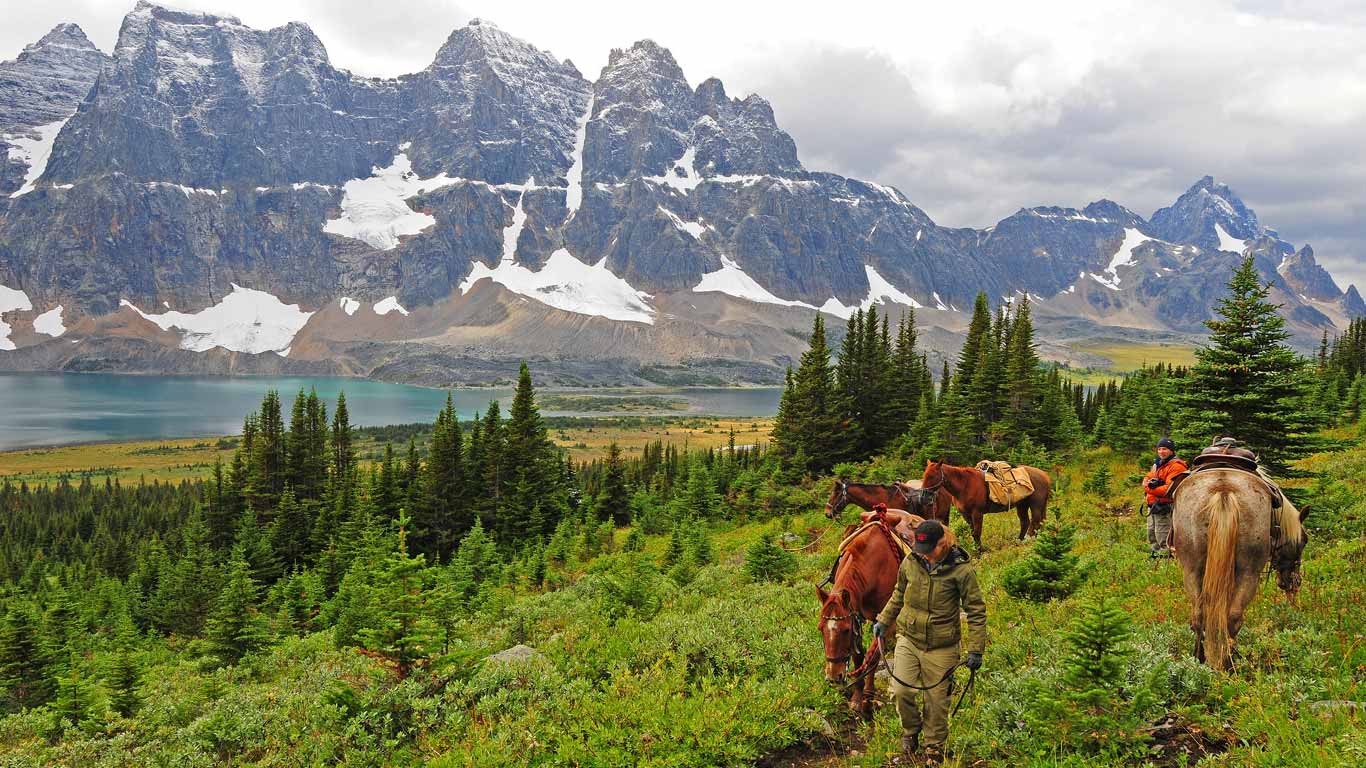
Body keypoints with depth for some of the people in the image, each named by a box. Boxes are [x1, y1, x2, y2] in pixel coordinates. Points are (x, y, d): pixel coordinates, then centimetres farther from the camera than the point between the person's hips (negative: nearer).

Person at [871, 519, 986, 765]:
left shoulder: (961, 570, -15)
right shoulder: (910, 563, -3)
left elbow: (976, 611, -8)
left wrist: (975, 650, -9)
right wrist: (883, 621, 15)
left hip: (941, 647, -3)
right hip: (908, 639, 3)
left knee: (937, 700, 7)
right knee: (902, 690, -5)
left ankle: (934, 748, 30)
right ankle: (910, 731, 26)